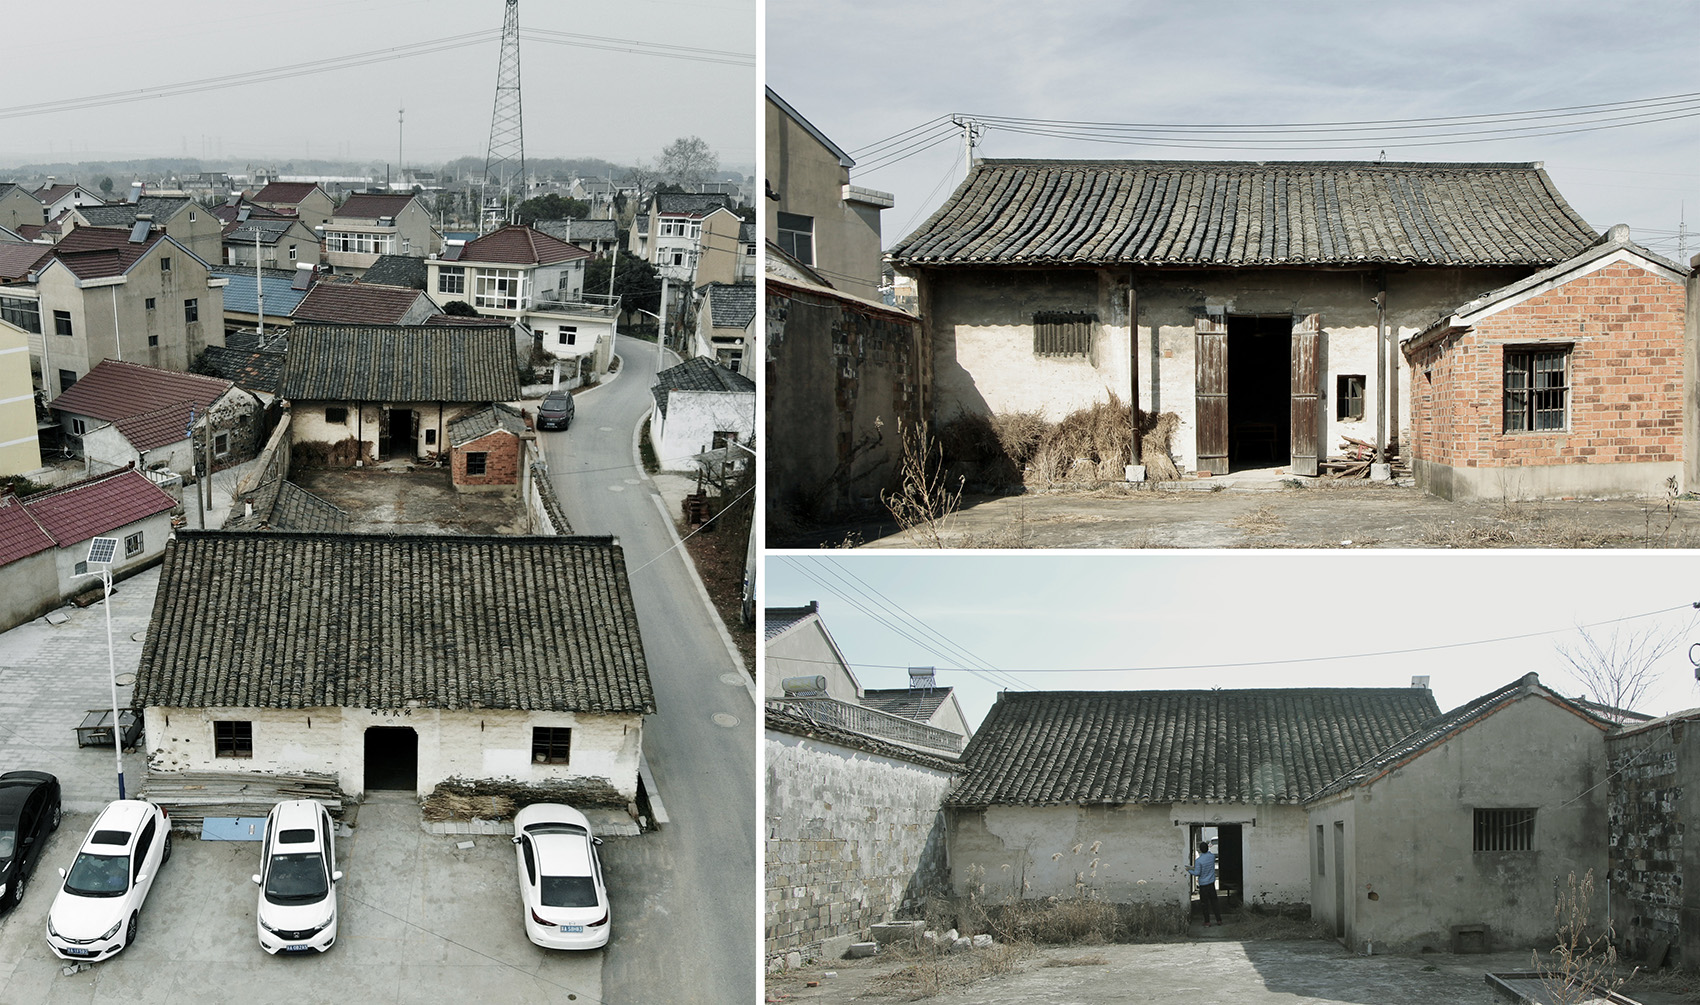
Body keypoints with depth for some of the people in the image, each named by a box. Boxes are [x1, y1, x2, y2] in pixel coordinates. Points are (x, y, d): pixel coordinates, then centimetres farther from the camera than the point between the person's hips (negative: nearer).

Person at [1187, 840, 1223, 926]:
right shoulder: (1212, 856, -5)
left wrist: (1189, 870, -3)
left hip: (1203, 884, -4)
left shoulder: (1198, 861, -19)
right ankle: (1219, 920, 16)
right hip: (1211, 883, 4)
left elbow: (1197, 873, -17)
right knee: (1213, 902, 13)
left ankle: (1207, 922, 9)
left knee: (1205, 904, 4)